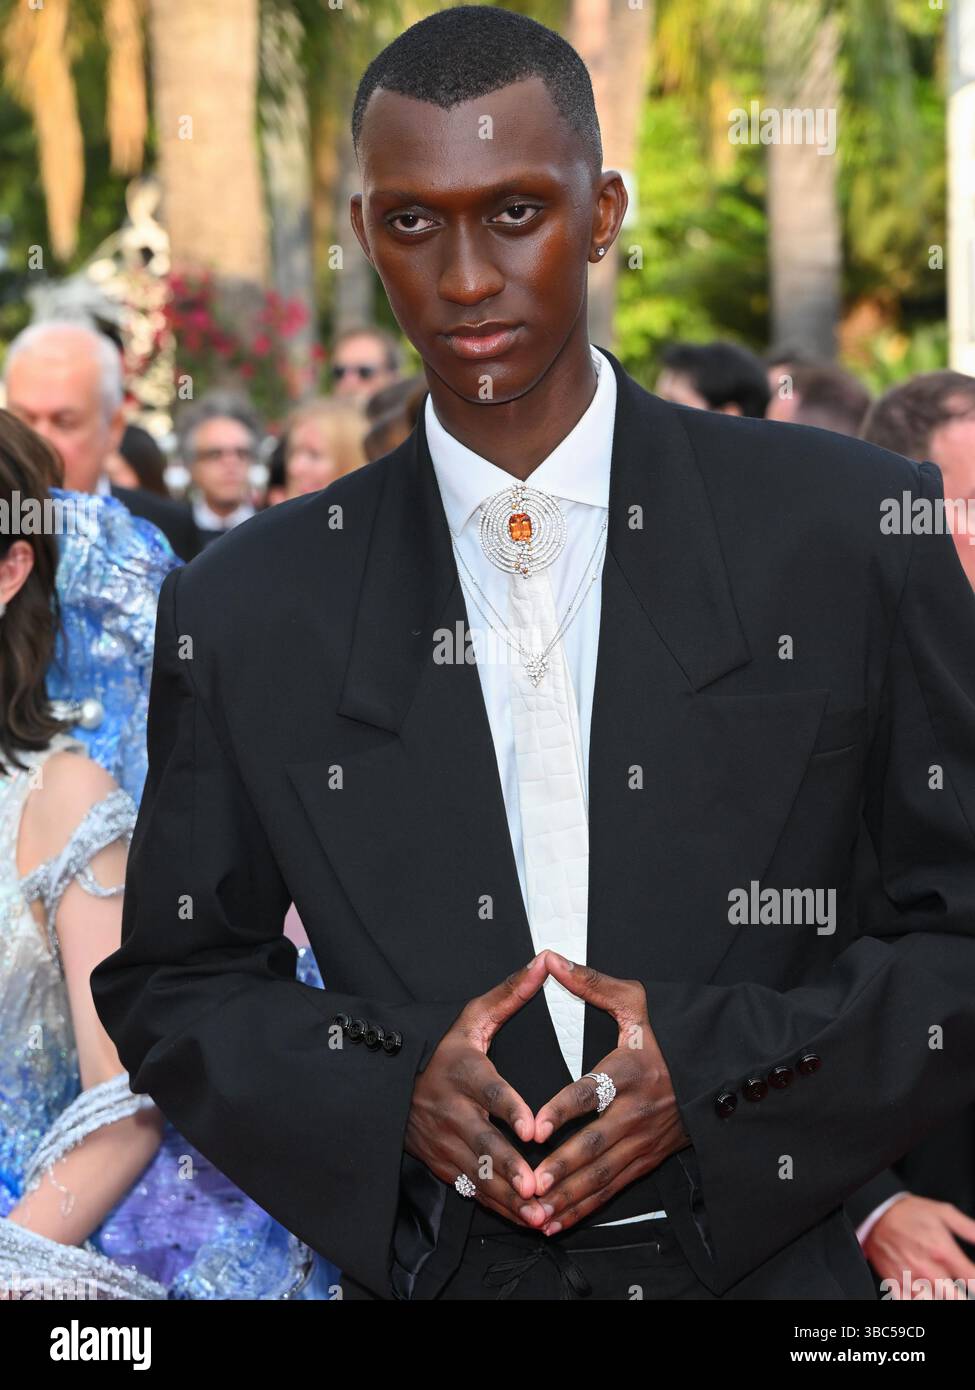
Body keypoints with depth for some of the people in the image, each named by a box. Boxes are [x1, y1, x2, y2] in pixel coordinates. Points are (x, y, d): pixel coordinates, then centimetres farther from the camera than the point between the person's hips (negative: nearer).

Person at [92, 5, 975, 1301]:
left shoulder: (849, 526, -6)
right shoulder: (244, 610, -1)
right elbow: (172, 987, 6)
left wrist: (714, 1065, -16)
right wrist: (388, 1094, -12)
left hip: (764, 1259, -1)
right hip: (438, 1266, 1)